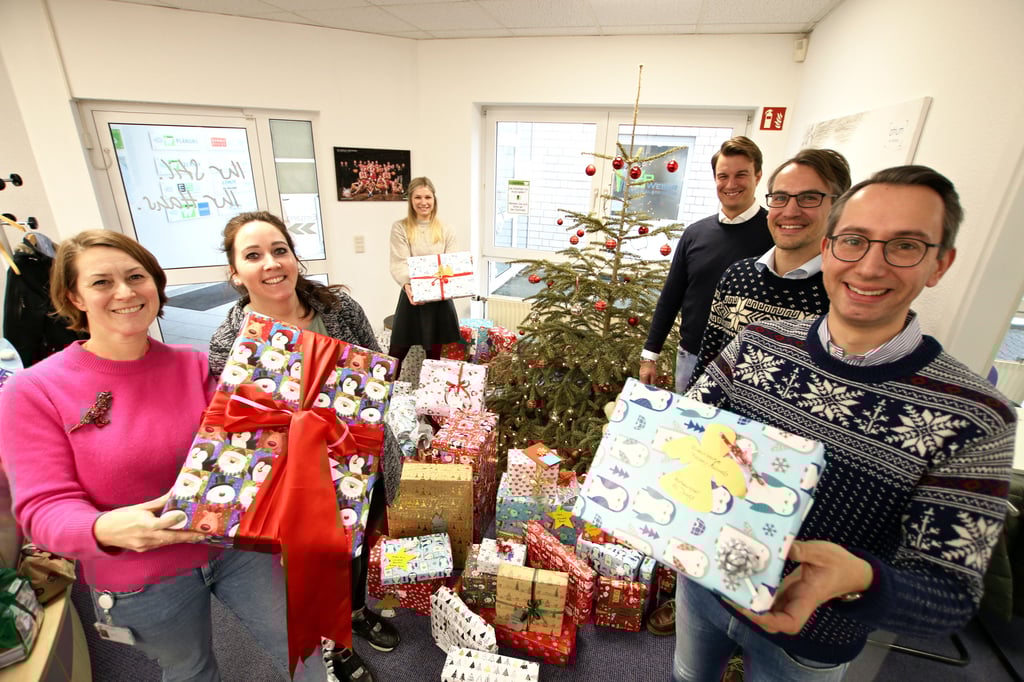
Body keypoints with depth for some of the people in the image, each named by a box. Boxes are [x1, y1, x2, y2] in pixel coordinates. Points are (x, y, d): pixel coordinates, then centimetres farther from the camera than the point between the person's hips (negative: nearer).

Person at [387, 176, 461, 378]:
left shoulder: (445, 230, 8)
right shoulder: (400, 228, -2)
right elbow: (399, 263, -11)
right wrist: (407, 285, -32)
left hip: (439, 297, 3)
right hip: (413, 296, -2)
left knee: (434, 352, 14)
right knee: (398, 352, 2)